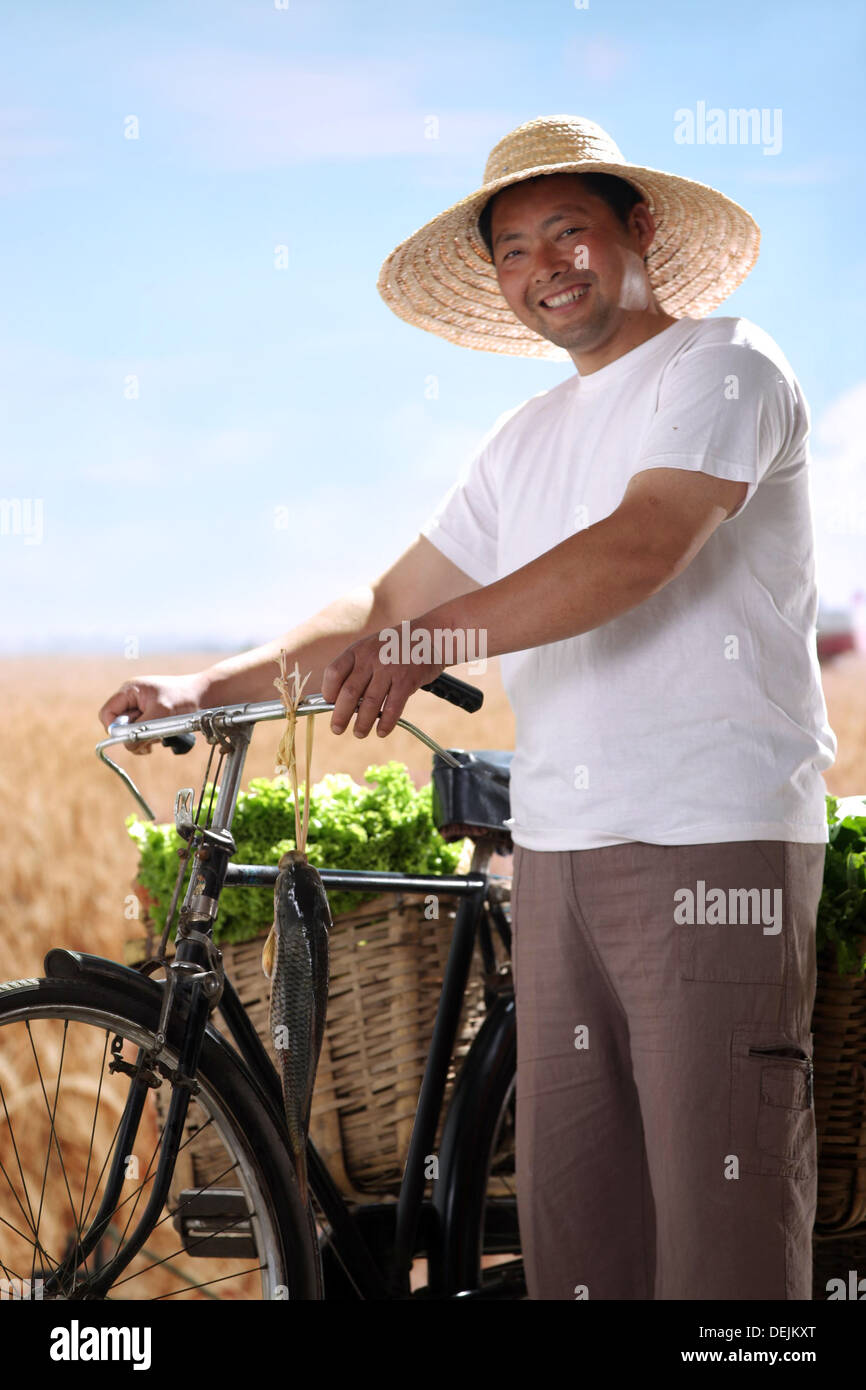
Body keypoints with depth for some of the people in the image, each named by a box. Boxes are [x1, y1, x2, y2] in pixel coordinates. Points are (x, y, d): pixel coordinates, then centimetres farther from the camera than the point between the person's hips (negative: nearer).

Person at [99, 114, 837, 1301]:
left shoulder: (725, 367, -1)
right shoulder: (527, 439, 21)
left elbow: (643, 544, -18)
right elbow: (389, 602, 22)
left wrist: (432, 640, -27)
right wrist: (210, 684, 12)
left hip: (717, 844, -7)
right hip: (559, 850, 7)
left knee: (720, 1214, -9)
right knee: (571, 1209, 3)